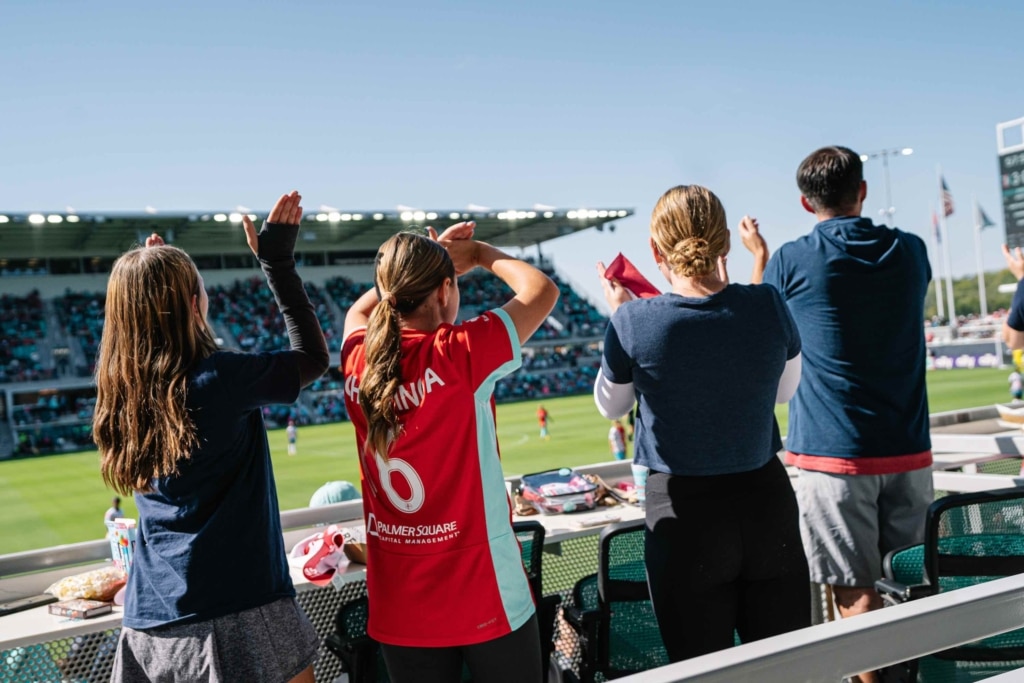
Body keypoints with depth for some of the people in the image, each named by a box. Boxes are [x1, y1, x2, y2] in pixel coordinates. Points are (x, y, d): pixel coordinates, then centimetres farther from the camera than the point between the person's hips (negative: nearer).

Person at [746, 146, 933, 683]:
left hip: (834, 456, -4)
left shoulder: (791, 261, -6)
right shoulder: (911, 251, 6)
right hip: (909, 451, 5)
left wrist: (759, 258, 24)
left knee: (858, 596, 0)